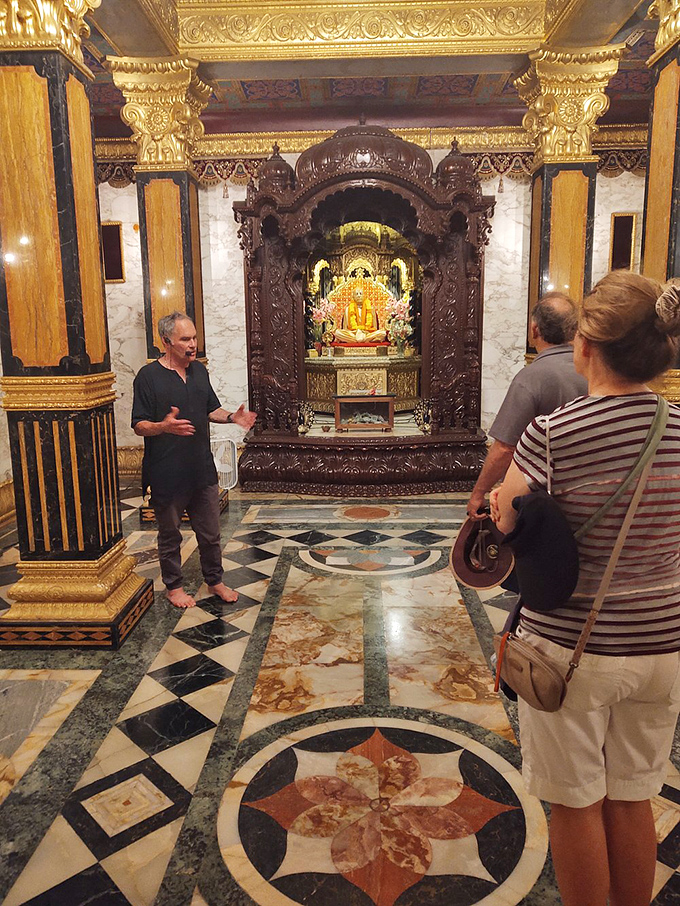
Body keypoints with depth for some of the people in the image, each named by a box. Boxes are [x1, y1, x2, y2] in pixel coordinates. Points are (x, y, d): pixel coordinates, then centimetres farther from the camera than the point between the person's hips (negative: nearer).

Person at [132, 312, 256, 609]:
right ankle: (173, 586, 31)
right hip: (167, 473, -5)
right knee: (170, 536, 12)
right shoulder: (148, 376, -11)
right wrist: (163, 426, -33)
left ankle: (215, 581, 34)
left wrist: (232, 417, -4)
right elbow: (139, 426, -12)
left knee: (210, 533, 15)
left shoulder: (199, 370, 7)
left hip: (202, 469, 5)